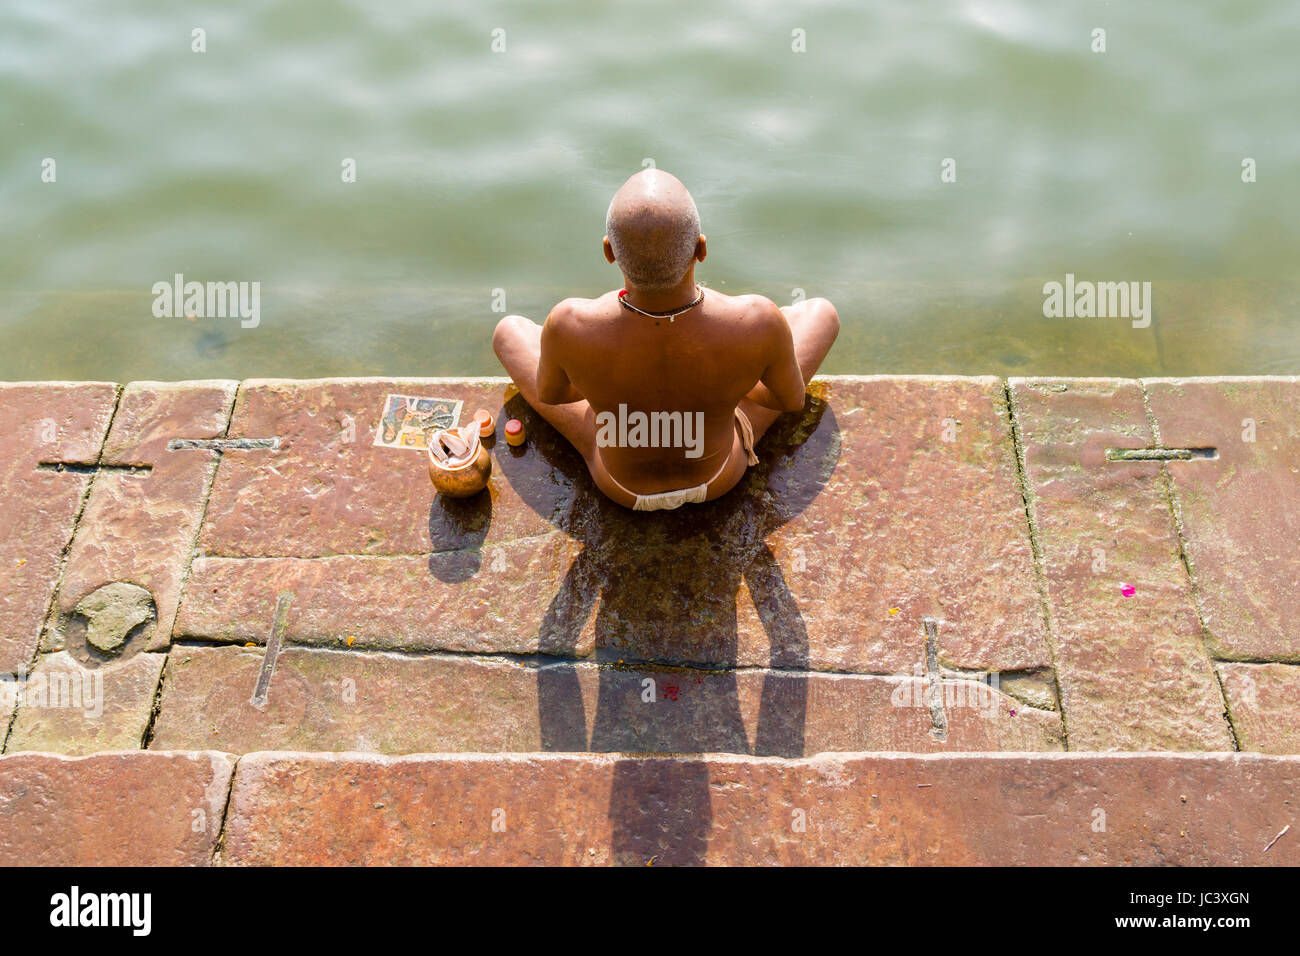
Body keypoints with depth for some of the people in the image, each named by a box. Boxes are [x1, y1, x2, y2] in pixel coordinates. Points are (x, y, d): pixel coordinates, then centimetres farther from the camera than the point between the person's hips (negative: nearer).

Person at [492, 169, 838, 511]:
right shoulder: (758, 322, -40)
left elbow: (548, 393, -14)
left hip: (621, 487, 0)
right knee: (821, 312, 17)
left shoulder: (569, 326, -39)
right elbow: (793, 398, -15)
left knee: (508, 330, 20)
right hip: (719, 478, 0)